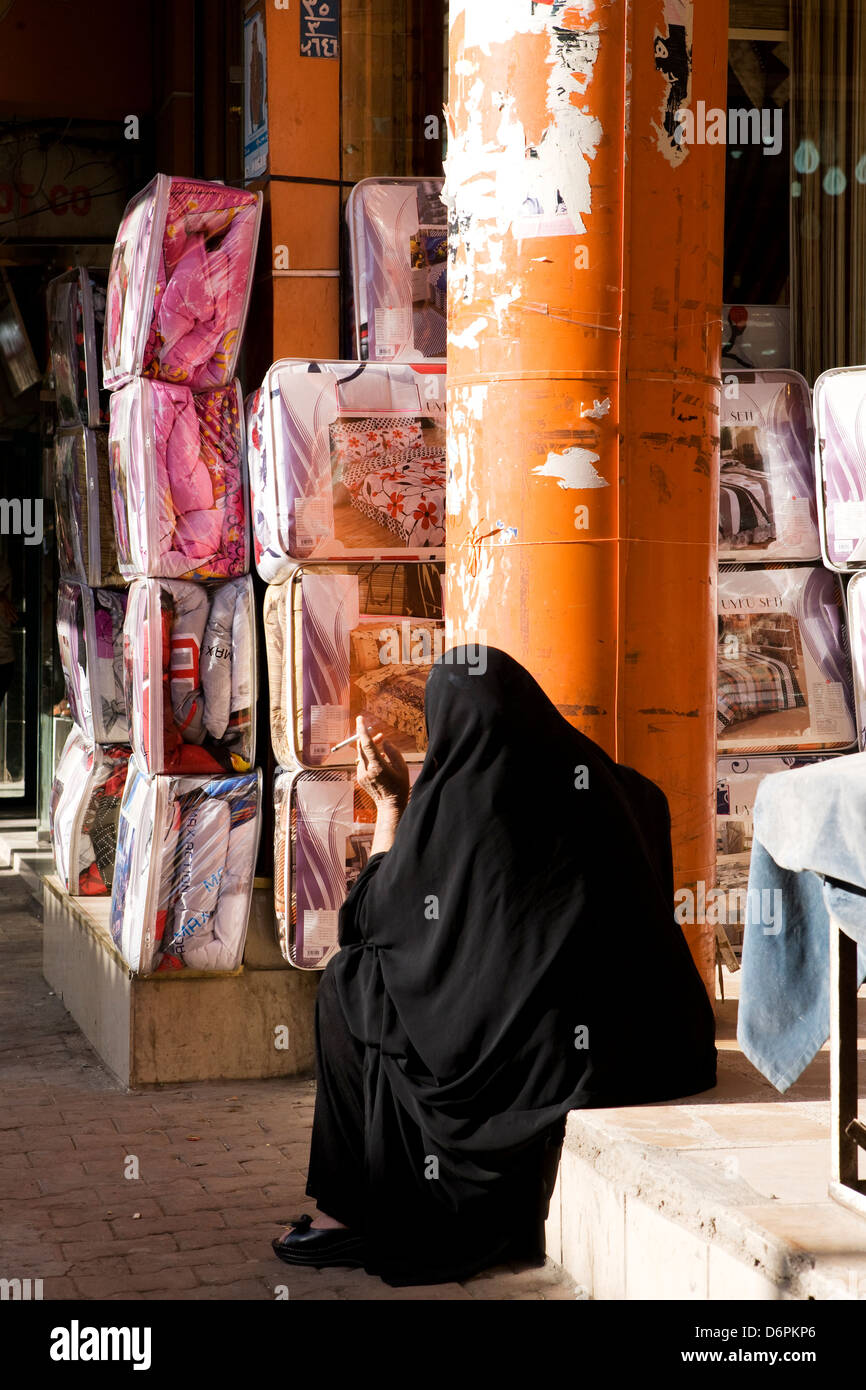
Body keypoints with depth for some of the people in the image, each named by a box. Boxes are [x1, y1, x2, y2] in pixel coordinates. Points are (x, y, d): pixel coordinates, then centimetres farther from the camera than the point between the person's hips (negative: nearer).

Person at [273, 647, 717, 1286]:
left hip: (523, 1053, -6)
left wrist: (390, 801, 15)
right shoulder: (596, 778, 6)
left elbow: (371, 919, 6)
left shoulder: (450, 800, -9)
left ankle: (357, 1211, 21)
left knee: (348, 987, 17)